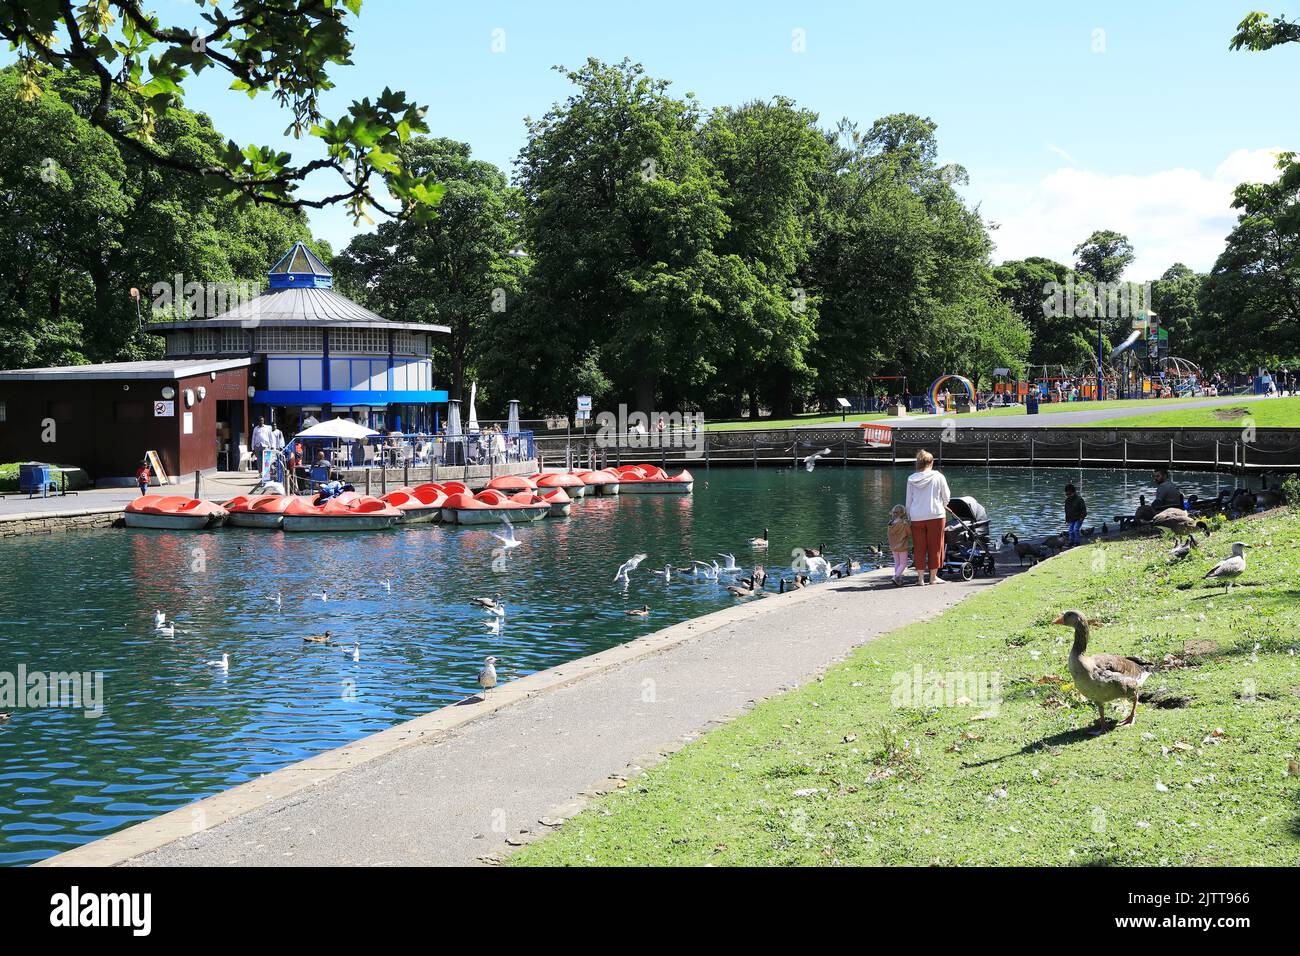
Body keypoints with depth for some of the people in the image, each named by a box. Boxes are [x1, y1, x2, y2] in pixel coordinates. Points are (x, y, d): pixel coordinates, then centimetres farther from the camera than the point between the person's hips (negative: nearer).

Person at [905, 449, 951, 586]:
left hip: (916, 517, 2)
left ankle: (921, 577, 7)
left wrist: (909, 517, 15)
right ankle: (933, 577, 11)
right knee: (934, 547, 8)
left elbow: (908, 501, 6)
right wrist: (943, 506, 25)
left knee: (919, 548, 7)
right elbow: (947, 497, 4)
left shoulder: (911, 479, 0)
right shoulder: (938, 477, -5)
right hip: (935, 515, -2)